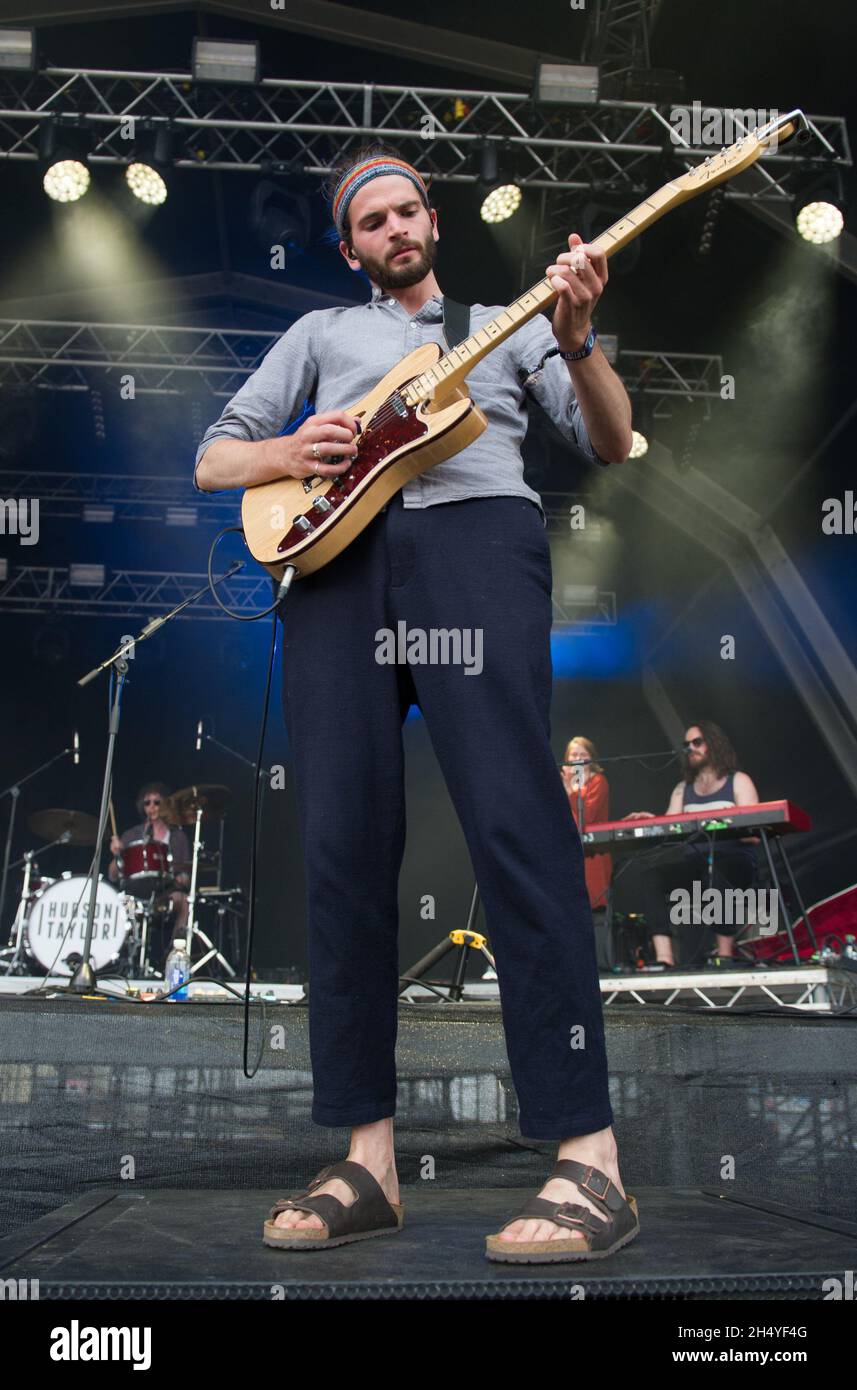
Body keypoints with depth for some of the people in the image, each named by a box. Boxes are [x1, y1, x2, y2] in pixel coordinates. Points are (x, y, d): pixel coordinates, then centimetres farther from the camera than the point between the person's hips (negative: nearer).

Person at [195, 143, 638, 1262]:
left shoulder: (504, 324, 28)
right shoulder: (322, 333, 31)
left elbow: (611, 444, 15)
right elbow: (213, 459, 23)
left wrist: (575, 339, -3)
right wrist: (289, 454, 1)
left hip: (474, 531, -2)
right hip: (334, 552, 2)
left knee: (514, 816, -20)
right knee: (344, 843, -9)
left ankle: (590, 1158, -20)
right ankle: (368, 1161, -2)